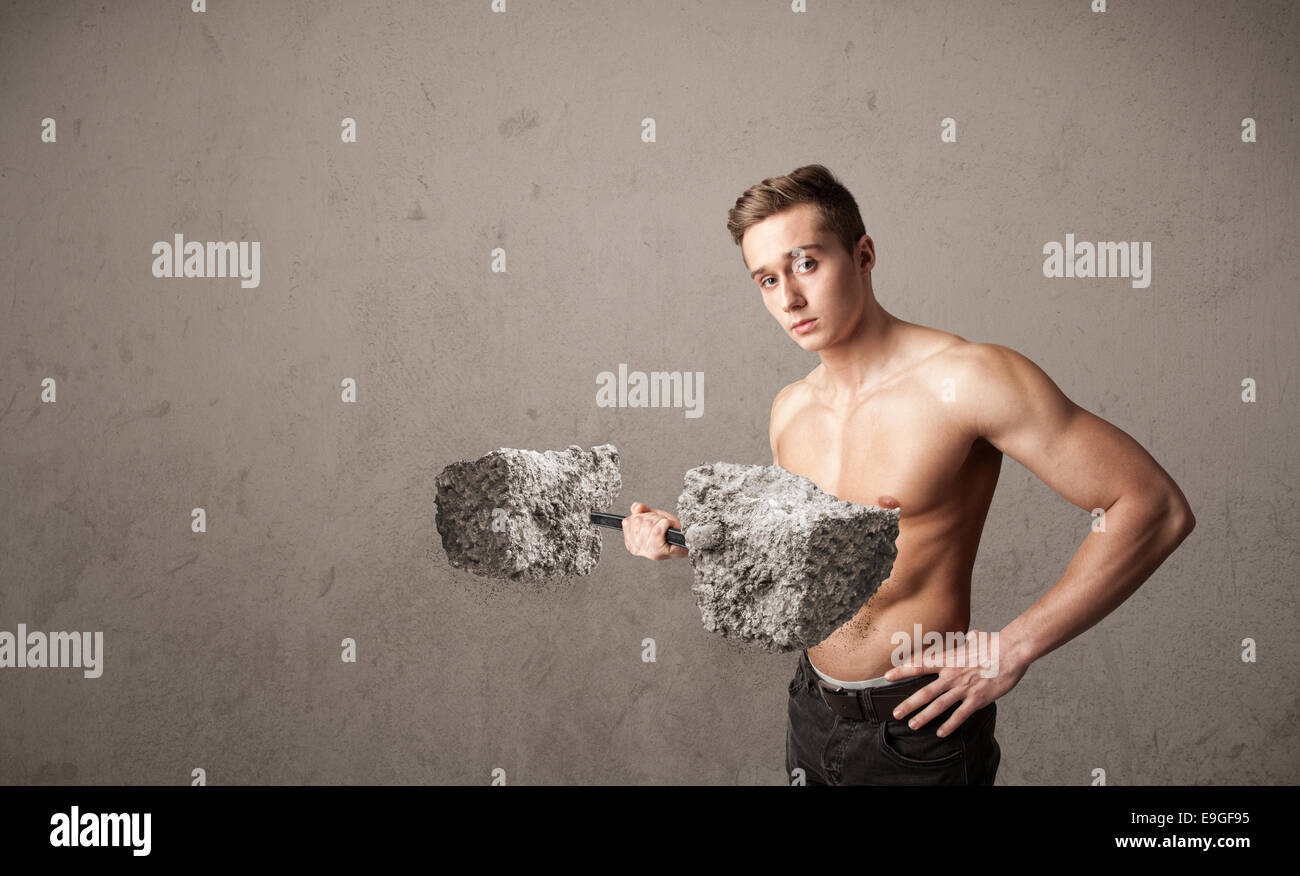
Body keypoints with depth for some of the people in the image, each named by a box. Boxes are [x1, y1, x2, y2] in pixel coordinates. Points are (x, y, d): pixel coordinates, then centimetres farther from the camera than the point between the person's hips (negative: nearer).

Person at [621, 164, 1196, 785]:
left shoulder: (968, 379, -19)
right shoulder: (789, 410, 3)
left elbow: (1156, 508, -19)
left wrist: (1011, 648, -21)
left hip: (916, 731, -6)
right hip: (812, 708, 6)